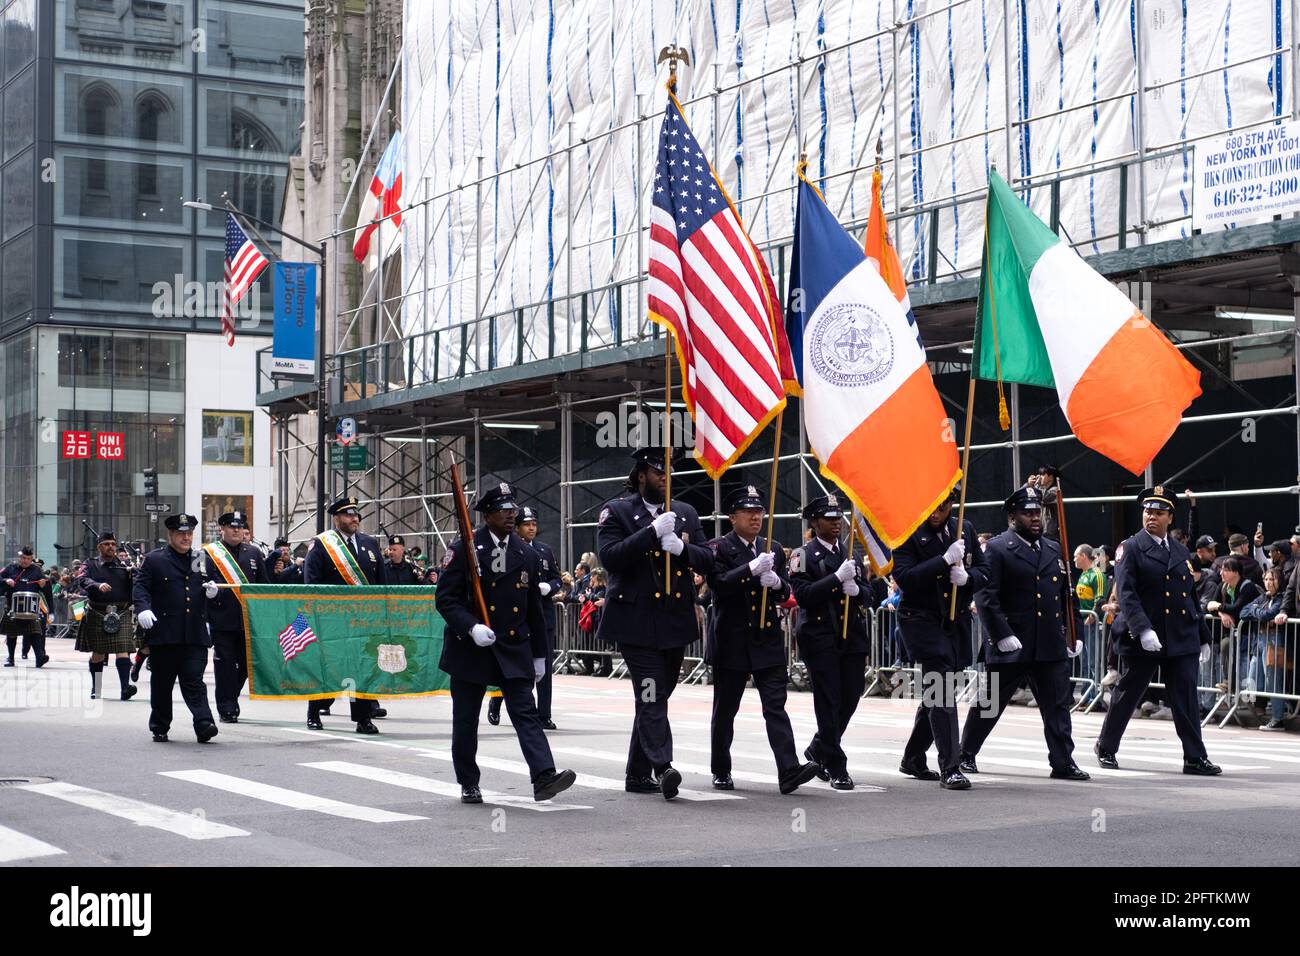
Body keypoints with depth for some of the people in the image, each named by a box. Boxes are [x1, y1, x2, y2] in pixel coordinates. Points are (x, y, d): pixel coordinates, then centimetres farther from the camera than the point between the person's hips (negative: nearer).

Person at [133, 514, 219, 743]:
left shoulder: (201, 560, 16)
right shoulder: (154, 560, 5)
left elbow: (208, 588, 25)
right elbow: (140, 586, -1)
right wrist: (143, 608, -20)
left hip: (195, 635, 2)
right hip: (164, 634, -2)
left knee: (194, 681, -6)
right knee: (162, 683, 7)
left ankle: (204, 724, -15)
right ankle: (160, 728, 18)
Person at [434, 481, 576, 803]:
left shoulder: (527, 555, 8)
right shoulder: (464, 550, -5)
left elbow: (534, 608, 14)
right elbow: (445, 598, -7)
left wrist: (539, 655, 14)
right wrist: (471, 627, -22)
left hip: (514, 648, 2)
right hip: (470, 648, -2)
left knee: (526, 713, -11)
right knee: (466, 720, 7)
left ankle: (543, 777, -22)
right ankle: (468, 783, 21)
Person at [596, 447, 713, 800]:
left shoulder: (685, 513, 14)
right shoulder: (616, 512, 1)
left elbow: (707, 561, 9)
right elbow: (610, 557, -14)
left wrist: (682, 548, -12)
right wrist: (652, 532, -21)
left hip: (676, 623, 5)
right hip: (636, 622, -5)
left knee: (655, 698, 11)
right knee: (651, 697, -15)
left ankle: (638, 774, 20)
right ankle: (663, 769, -23)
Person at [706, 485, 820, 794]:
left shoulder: (773, 549, 12)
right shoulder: (718, 548, -3)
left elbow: (786, 592, 13)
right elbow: (718, 585, -17)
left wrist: (777, 583, -9)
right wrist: (751, 569, -26)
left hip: (768, 640, 3)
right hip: (732, 641, -3)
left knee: (776, 706, -7)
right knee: (725, 709, 8)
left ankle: (789, 771, -15)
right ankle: (721, 772, 21)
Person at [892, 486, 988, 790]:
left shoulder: (965, 531, 8)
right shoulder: (908, 534, -8)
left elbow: (984, 571, 11)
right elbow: (904, 578, -18)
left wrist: (967, 577, -12)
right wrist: (945, 560, -24)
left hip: (956, 623, 6)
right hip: (921, 620, -6)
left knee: (935, 694, 15)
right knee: (942, 695, -15)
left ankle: (913, 759, 30)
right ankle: (950, 768, -14)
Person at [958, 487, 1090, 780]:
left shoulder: (1054, 550, 15)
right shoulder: (998, 549, -6)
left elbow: (1068, 596, 19)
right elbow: (985, 597, -13)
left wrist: (1076, 633, 10)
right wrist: (1002, 636, -19)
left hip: (1051, 646, 5)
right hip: (1010, 645, -5)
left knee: (1058, 706, 3)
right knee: (989, 704, 6)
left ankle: (1063, 763, 9)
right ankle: (966, 754, 20)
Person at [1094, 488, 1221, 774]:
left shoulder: (1181, 552, 16)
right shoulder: (1132, 549, -3)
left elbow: (1192, 597, 21)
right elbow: (1126, 594, -13)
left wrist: (1203, 637, 20)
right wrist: (1142, 629, -26)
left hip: (1182, 640, 4)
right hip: (1142, 640, -4)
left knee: (1186, 699, -1)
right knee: (1127, 696, 7)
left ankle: (1195, 758, 2)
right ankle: (1106, 748, 22)